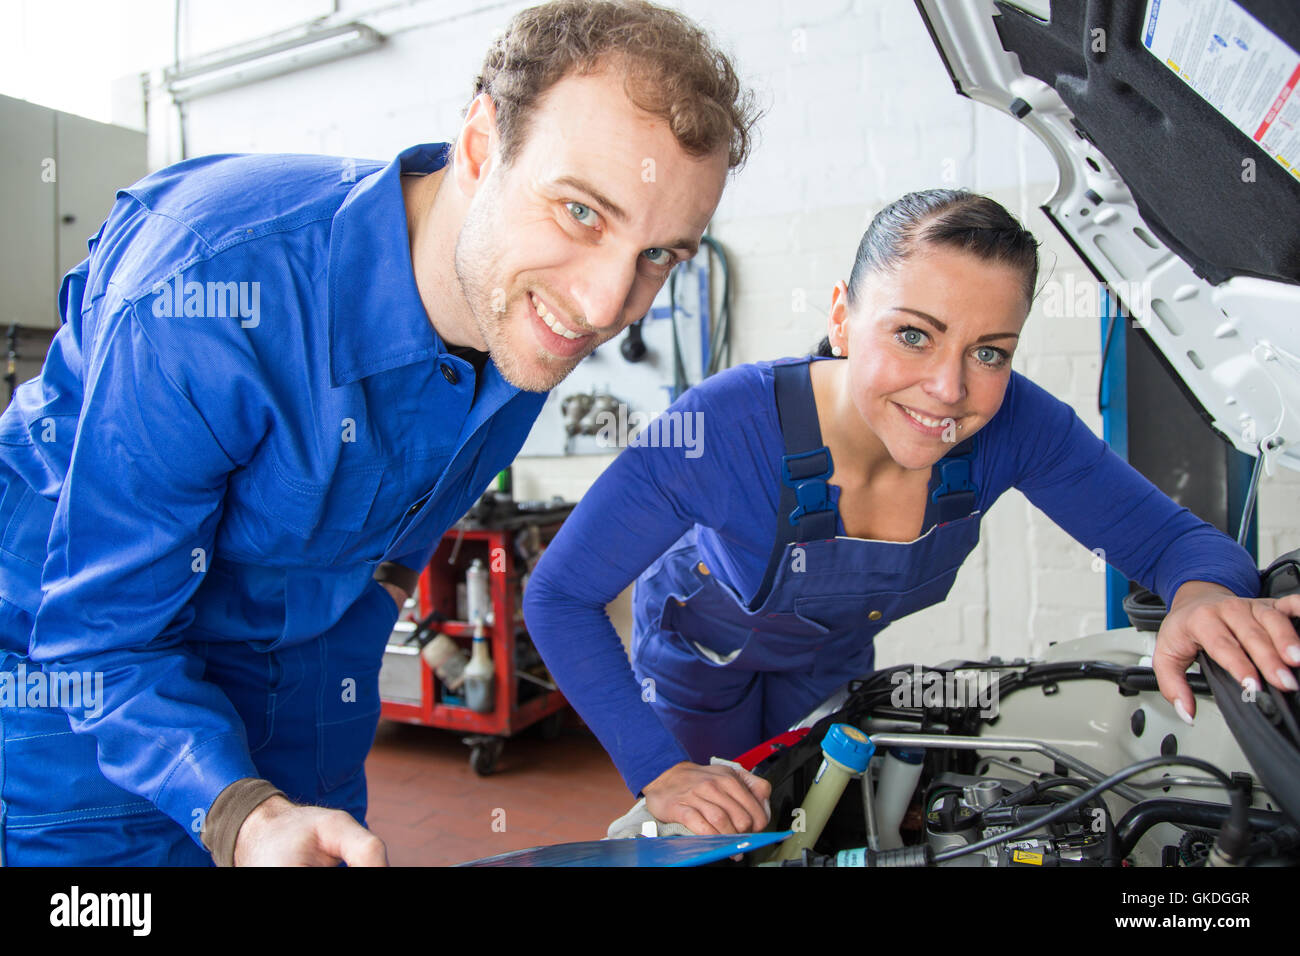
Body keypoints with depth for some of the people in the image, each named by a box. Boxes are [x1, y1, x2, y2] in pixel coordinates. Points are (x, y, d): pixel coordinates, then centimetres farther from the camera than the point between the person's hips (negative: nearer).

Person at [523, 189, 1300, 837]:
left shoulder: (1013, 427, -32)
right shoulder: (723, 428, -43)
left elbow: (1168, 537, -20)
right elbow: (559, 596, -34)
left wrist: (1205, 592, -46)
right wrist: (660, 772, -39)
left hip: (835, 652, 3)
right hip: (703, 648, -3)